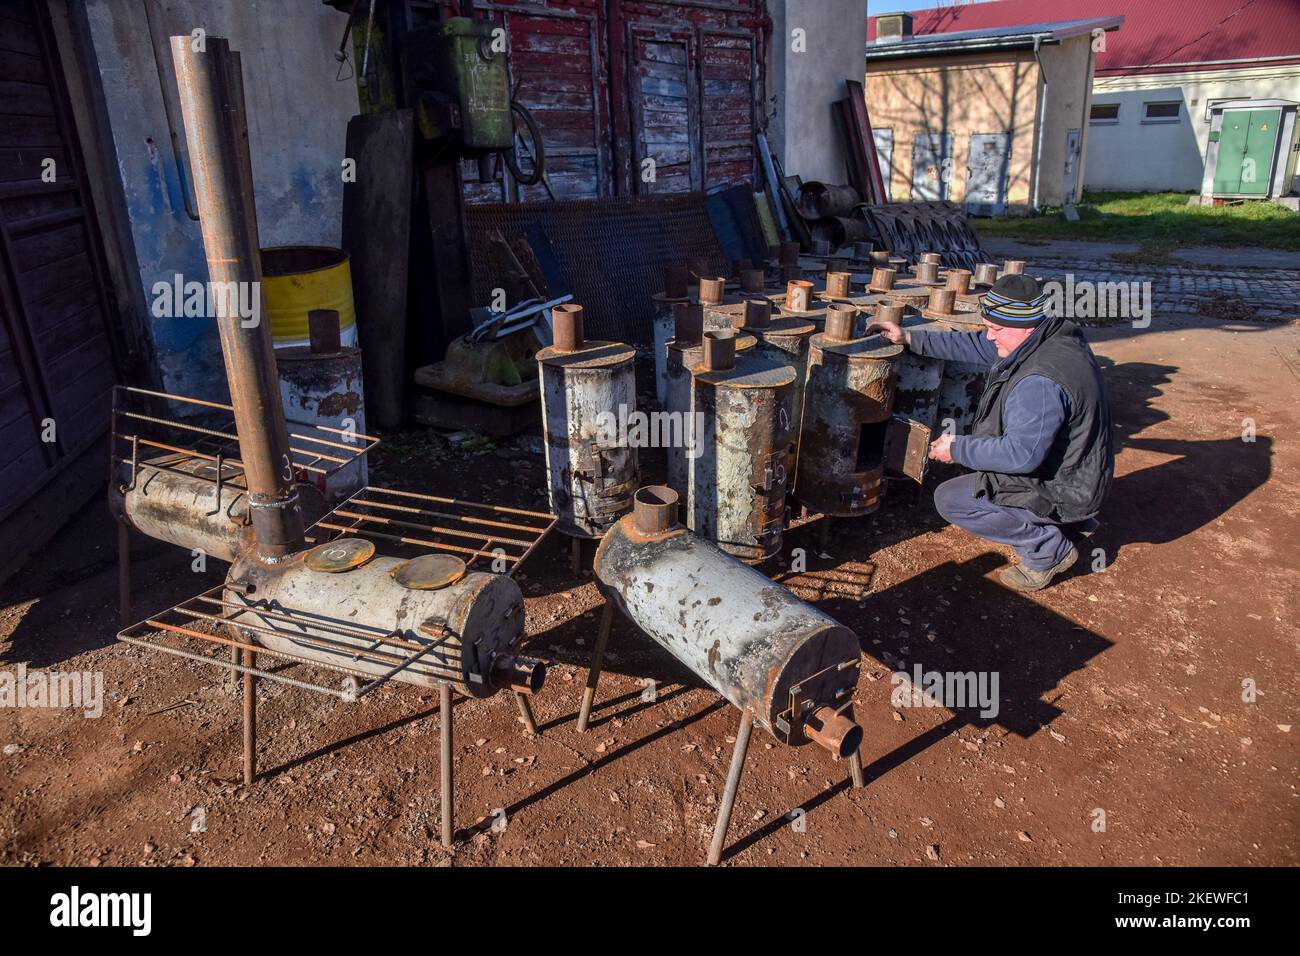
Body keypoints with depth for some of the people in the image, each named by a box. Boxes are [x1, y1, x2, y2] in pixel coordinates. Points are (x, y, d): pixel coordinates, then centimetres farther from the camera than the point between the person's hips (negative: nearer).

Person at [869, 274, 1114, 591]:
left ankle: (1048, 547, -2)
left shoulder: (1040, 382, -34)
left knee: (950, 498, -10)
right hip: (1076, 472, 10)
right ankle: (1072, 519, 20)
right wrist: (910, 338, 1)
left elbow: (1021, 453, -32)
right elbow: (977, 346, 4)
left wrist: (958, 449, -19)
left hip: (1063, 490, -10)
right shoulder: (1050, 336, -3)